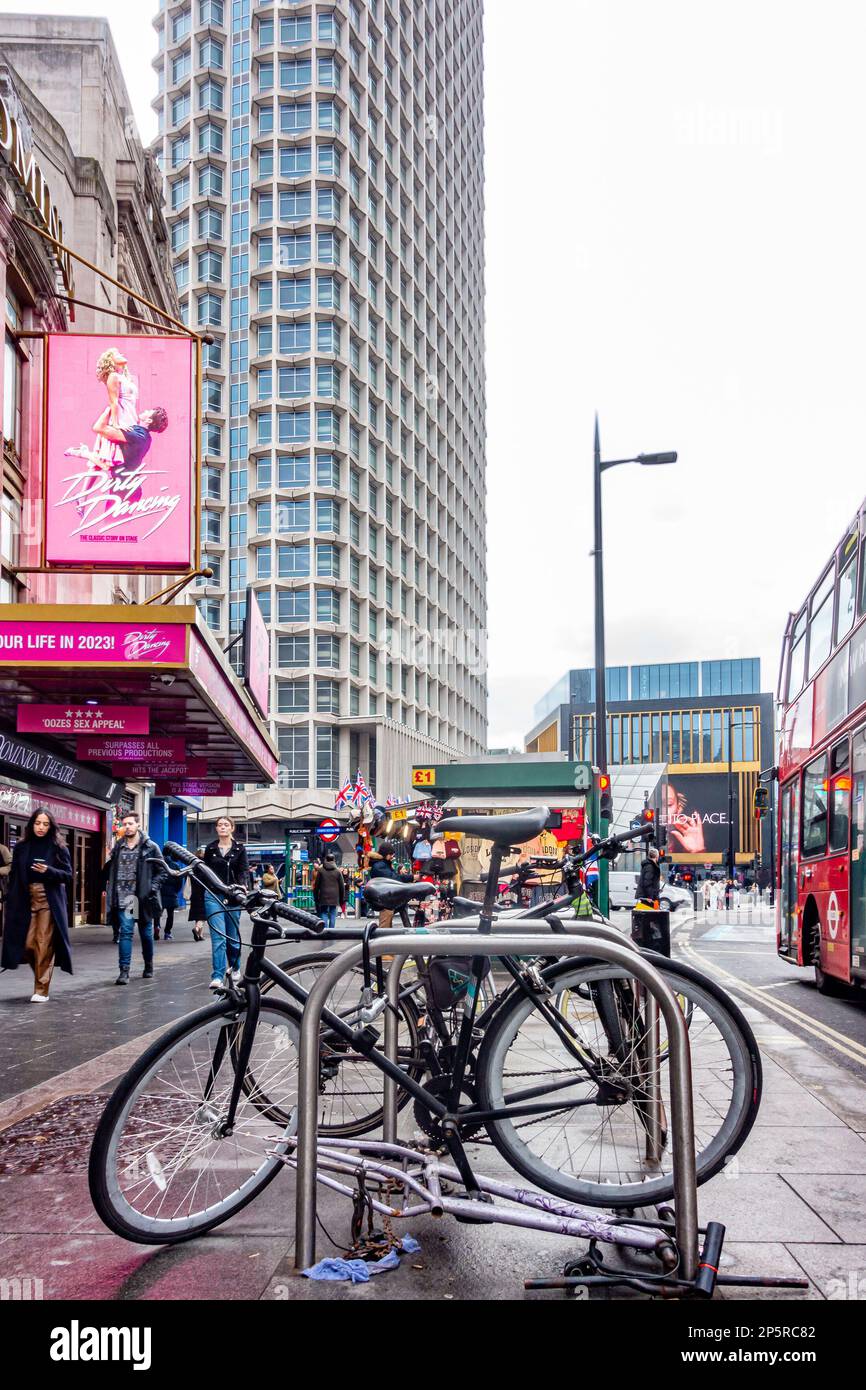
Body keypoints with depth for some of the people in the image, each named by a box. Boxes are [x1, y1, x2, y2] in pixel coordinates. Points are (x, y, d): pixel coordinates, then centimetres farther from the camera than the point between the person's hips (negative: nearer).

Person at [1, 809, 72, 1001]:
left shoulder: (58, 848, 0)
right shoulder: (21, 847, 7)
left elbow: (68, 876, -2)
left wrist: (48, 871, -19)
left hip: (49, 901, -3)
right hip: (25, 901, 3)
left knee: (44, 946, -5)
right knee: (27, 944, -2)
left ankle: (41, 990, 3)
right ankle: (42, 976, 25)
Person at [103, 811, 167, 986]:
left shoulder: (150, 847, 0)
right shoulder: (118, 847, 10)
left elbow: (161, 870, 0)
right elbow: (109, 870, 20)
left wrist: (153, 887, -12)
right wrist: (108, 888, 10)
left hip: (143, 897, -1)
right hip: (124, 896, 1)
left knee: (146, 933, 10)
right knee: (125, 932, -8)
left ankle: (148, 966, 28)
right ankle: (124, 971, -8)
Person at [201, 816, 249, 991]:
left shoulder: (239, 849, 5)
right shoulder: (210, 848, 9)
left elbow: (244, 870, -3)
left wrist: (242, 885, -21)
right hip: (213, 895, 0)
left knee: (233, 935, 11)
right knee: (218, 935, -11)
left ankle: (235, 967, 34)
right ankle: (217, 976, -13)